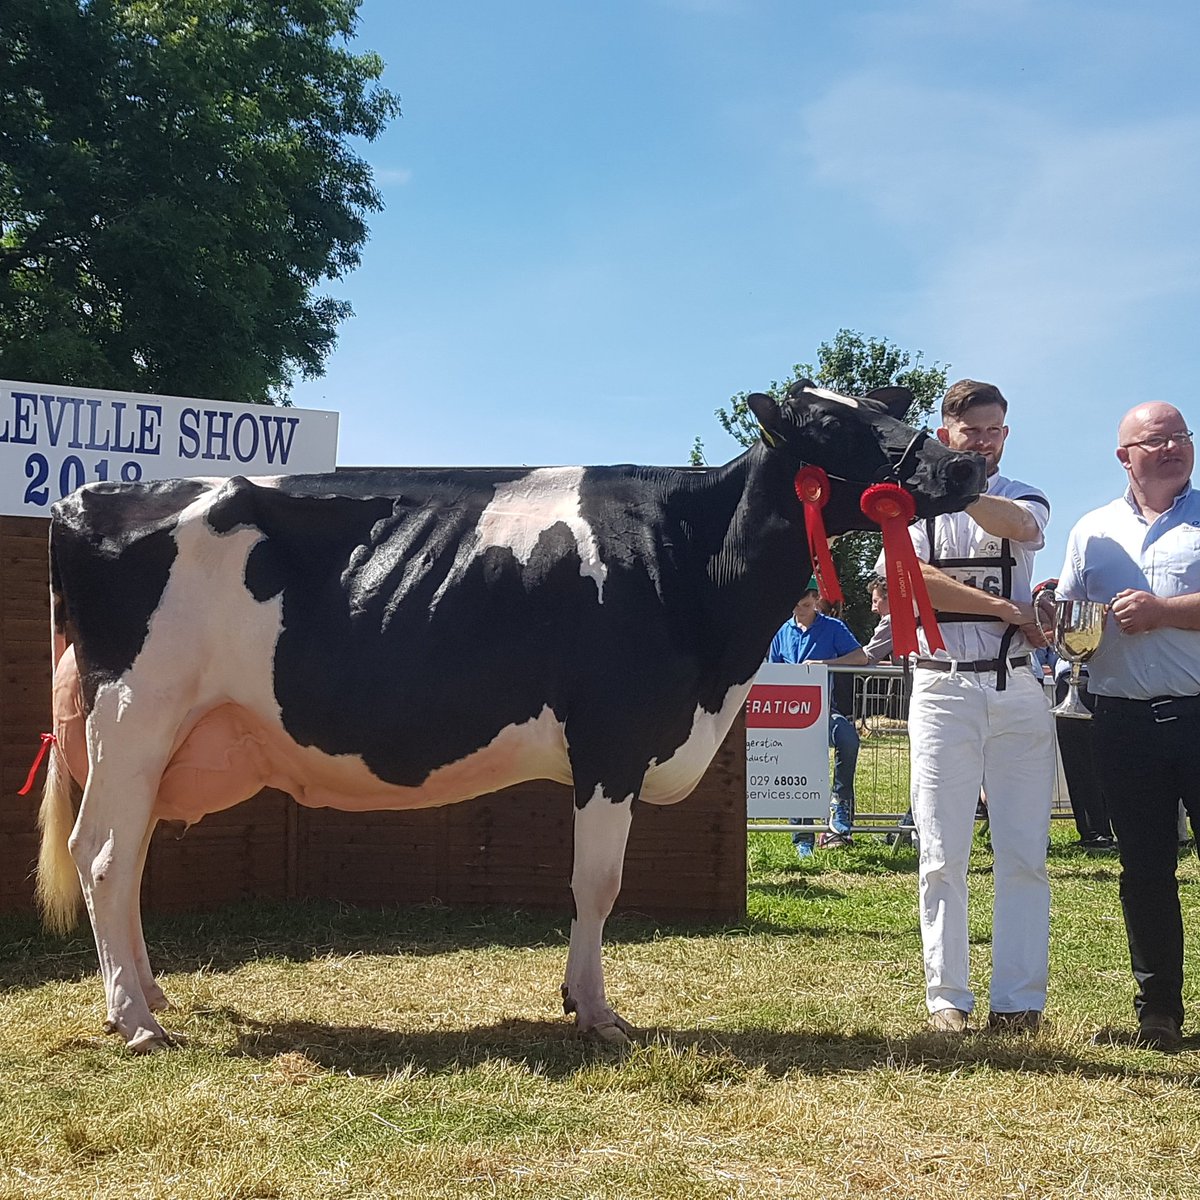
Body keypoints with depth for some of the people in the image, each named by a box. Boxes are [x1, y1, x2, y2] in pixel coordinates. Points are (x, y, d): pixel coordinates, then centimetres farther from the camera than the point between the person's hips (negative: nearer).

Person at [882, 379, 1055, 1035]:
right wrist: (1008, 612, -9)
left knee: (1023, 855, -1)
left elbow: (1015, 526, -14)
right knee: (941, 856, -1)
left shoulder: (1025, 499, 13)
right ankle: (948, 999, 5)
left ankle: (1019, 1002, 4)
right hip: (942, 689, -1)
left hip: (1017, 690, 1)